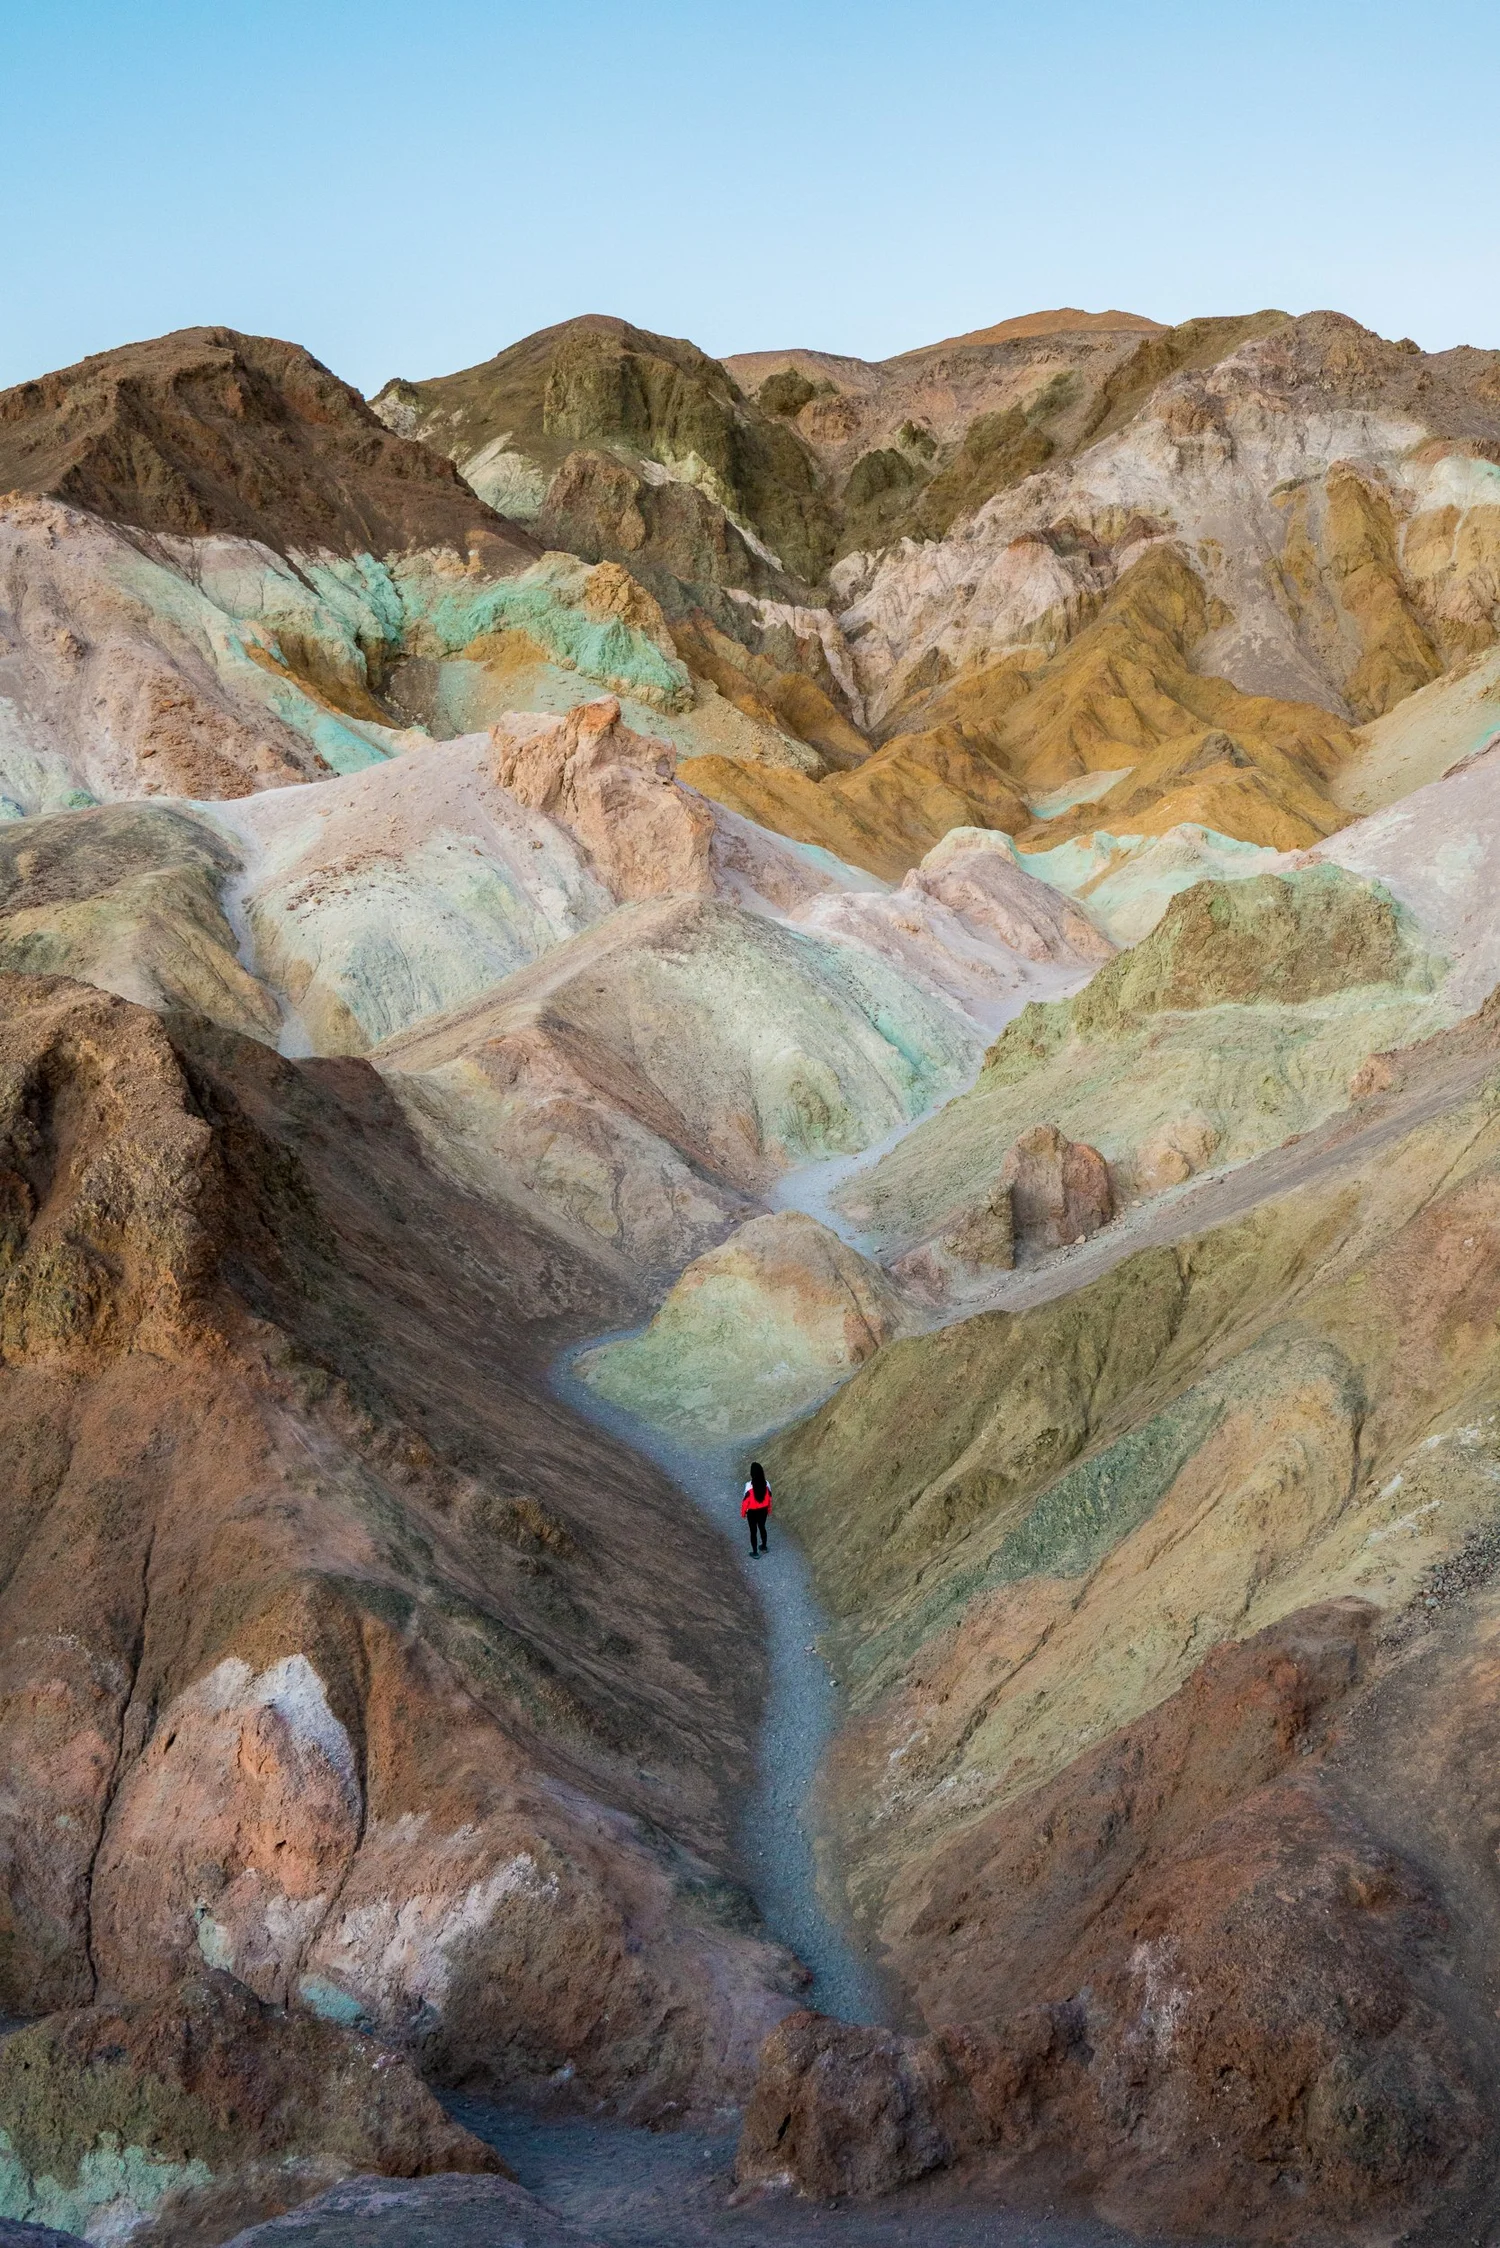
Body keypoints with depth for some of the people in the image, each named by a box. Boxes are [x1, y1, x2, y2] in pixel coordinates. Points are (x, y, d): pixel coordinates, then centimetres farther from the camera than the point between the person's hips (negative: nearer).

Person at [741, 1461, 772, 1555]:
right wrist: (769, 1510, 15)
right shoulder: (766, 1484, -16)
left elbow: (745, 1500, -19)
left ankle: (755, 1552, 27)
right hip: (763, 1510, 4)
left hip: (752, 1512, -4)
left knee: (753, 1531, 15)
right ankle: (763, 1546, 46)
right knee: (762, 1527, 27)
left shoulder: (749, 1485, -28)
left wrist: (743, 1512, -2)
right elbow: (769, 1498, -2)